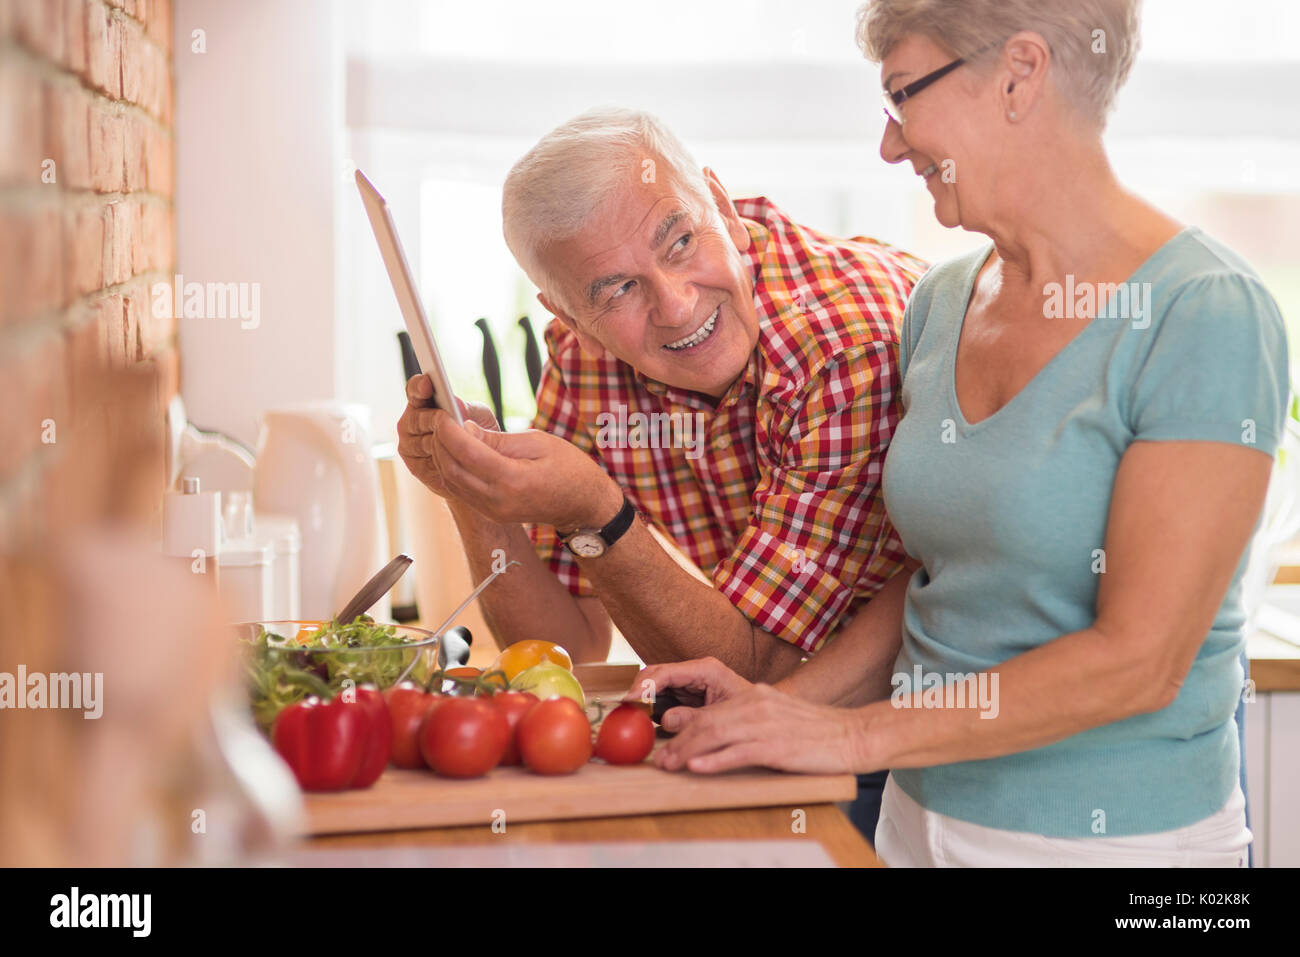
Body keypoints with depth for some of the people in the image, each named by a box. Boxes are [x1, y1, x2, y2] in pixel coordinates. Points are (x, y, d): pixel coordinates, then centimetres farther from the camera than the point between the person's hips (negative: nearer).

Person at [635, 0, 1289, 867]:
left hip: (1115, 835, -6)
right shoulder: (940, 304, 3)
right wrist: (786, 701, -4)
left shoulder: (1206, 317, -17)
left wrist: (859, 733, -19)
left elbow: (1138, 660, -21)